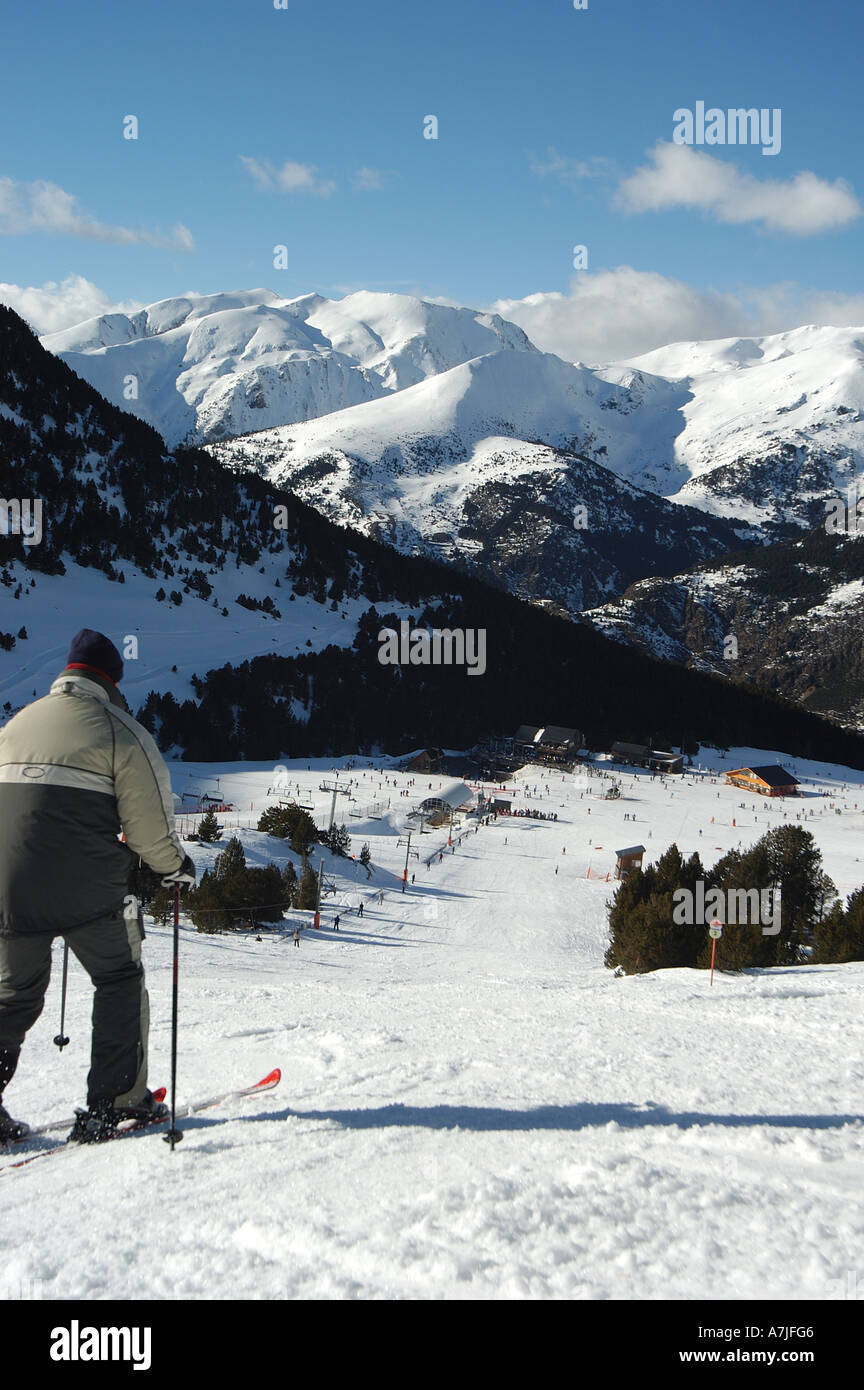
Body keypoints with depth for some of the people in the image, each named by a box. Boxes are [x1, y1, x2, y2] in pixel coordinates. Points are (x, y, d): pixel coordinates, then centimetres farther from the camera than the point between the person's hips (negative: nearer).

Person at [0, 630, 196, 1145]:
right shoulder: (119, 728, -1)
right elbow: (149, 821, -6)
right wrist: (176, 865, 12)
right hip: (86, 889, -4)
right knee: (120, 979, 14)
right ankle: (117, 1101, 9)